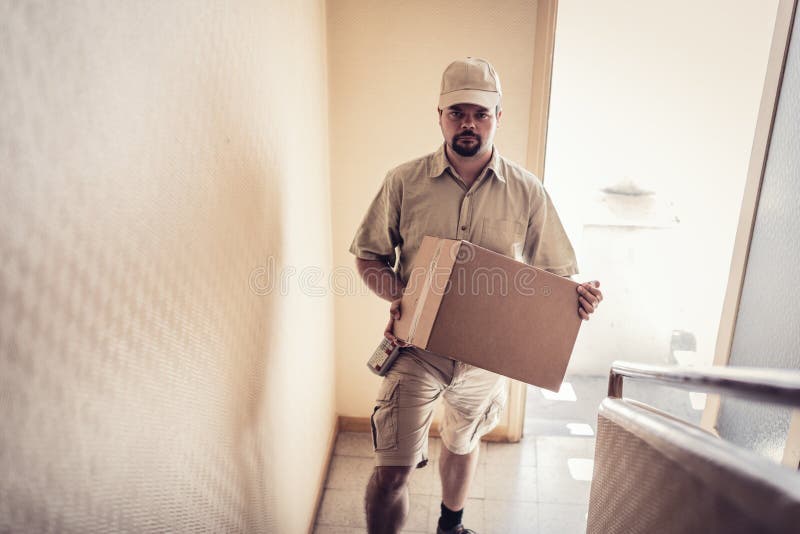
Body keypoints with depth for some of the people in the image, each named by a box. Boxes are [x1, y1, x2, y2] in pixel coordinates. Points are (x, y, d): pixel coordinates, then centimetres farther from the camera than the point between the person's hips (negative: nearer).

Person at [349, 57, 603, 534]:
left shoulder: (527, 192, -5)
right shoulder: (404, 182, -7)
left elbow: (556, 272, 1)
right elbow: (369, 256, 0)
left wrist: (579, 294, -22)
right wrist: (398, 296, -19)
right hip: (416, 347, -2)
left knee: (463, 444, 26)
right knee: (392, 472, -4)